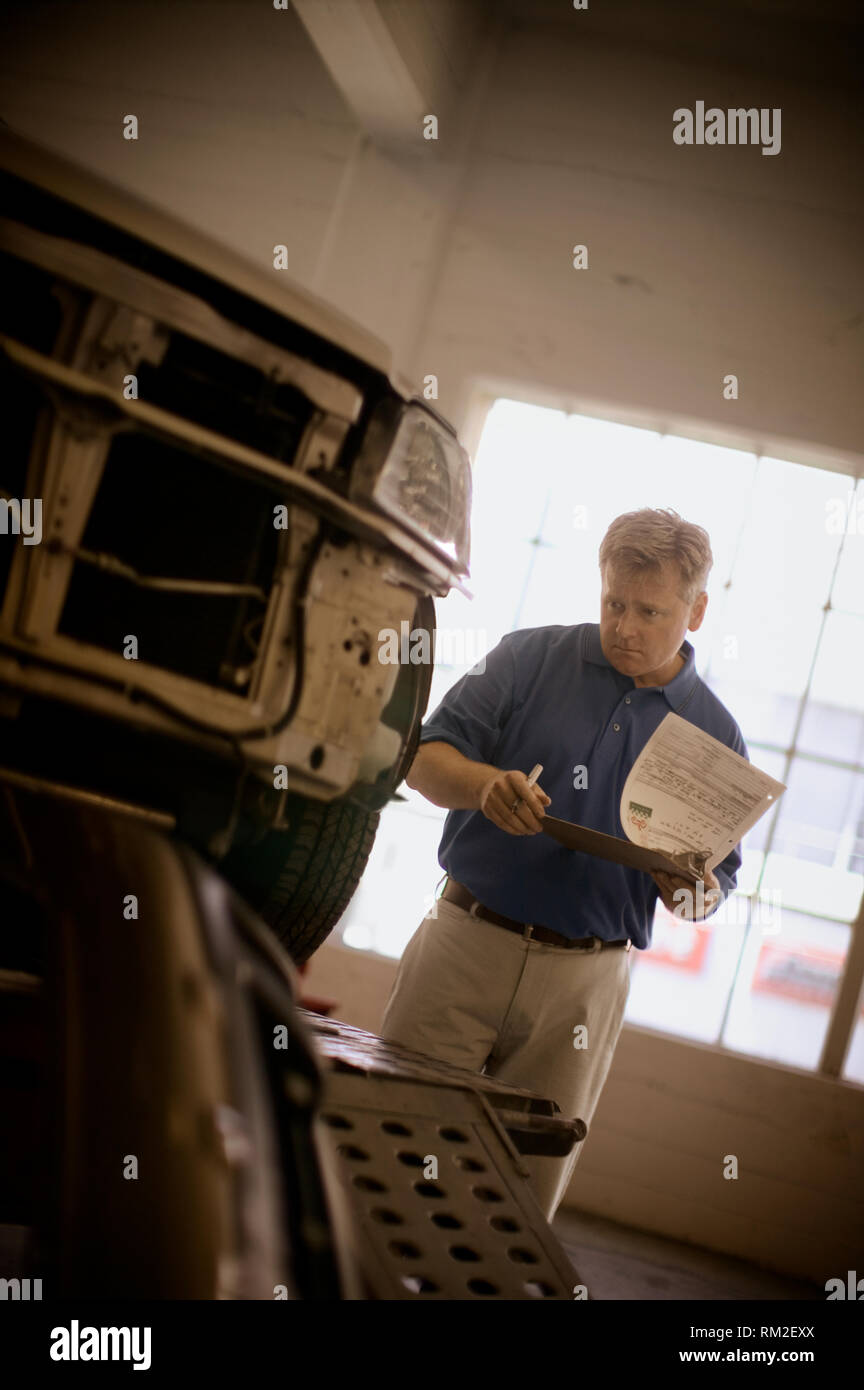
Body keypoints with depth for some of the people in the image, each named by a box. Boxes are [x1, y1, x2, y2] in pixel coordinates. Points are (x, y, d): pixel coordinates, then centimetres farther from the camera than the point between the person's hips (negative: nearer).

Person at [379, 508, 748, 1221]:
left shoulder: (715, 734, 7)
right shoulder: (530, 658, 2)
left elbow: (716, 886, 11)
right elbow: (426, 759, -2)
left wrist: (688, 886, -13)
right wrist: (486, 784, -23)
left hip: (586, 981, 1)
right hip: (466, 944, -1)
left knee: (530, 1183, 7)